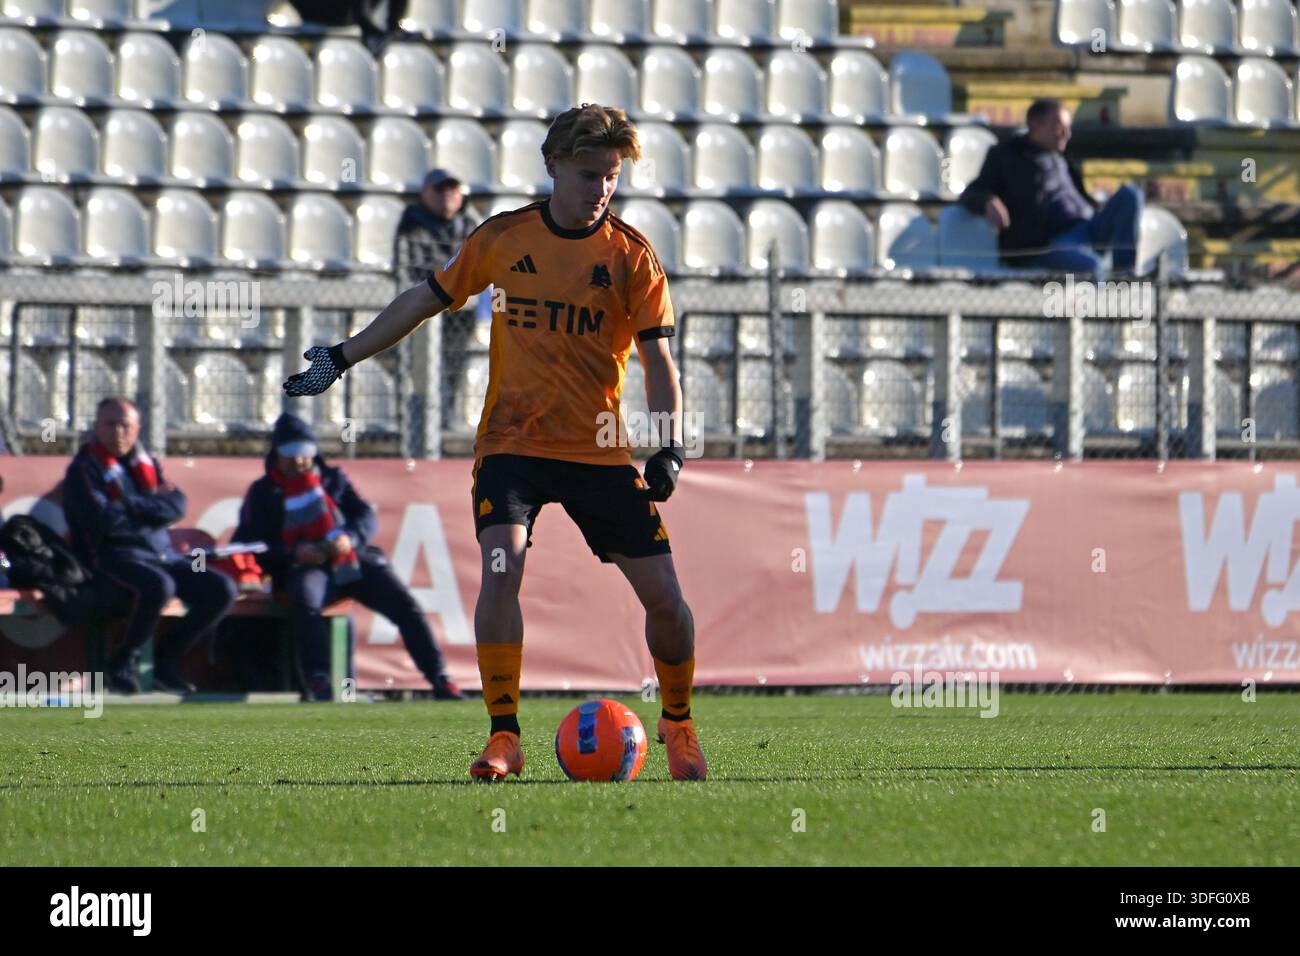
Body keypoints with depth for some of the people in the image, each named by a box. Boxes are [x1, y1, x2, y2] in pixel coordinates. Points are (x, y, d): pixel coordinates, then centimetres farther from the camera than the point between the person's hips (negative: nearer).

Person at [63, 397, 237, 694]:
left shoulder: (148, 465, 18)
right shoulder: (84, 471, -1)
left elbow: (177, 505, 1)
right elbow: (103, 521, -16)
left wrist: (133, 504, -12)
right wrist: (151, 512, -2)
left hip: (163, 555, 7)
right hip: (115, 558, -7)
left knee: (222, 590, -10)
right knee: (157, 586, -38)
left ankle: (166, 659, 2)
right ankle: (123, 662, -16)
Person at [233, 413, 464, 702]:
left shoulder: (333, 479, 19)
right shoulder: (263, 493, 11)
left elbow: (367, 517, 9)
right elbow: (251, 545, 1)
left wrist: (350, 538, -16)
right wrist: (293, 553, -17)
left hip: (352, 560, 3)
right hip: (303, 567, -3)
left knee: (405, 605, -15)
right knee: (305, 599, -38)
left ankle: (439, 681, -12)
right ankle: (319, 681, -44)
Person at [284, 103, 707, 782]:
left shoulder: (631, 256, -2)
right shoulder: (504, 238, 3)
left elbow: (657, 358, -3)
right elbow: (427, 299, 15)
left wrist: (669, 449, -18)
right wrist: (343, 357, 15)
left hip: (601, 452, 0)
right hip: (511, 441, 0)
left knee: (662, 593, -4)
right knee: (501, 567, -24)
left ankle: (678, 725, 21)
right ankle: (503, 737, -16)